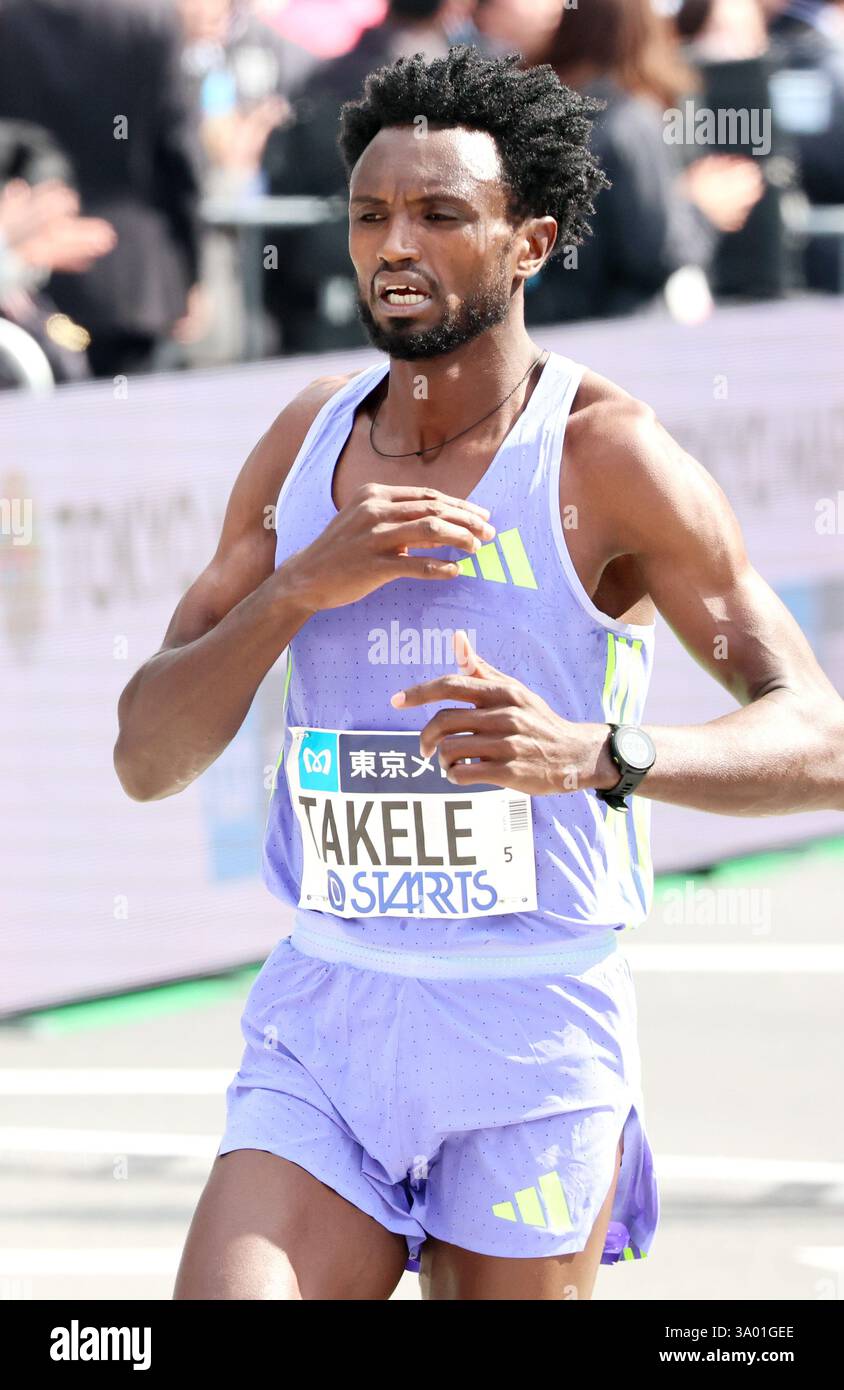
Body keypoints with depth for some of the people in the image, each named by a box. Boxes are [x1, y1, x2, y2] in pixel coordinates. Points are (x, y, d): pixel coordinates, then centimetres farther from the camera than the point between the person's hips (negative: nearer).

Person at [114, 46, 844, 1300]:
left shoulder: (605, 462, -8)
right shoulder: (307, 442, 7)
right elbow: (148, 759, 5)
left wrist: (600, 755, -31)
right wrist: (300, 586, -13)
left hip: (533, 1030, -3)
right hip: (322, 1019, 4)